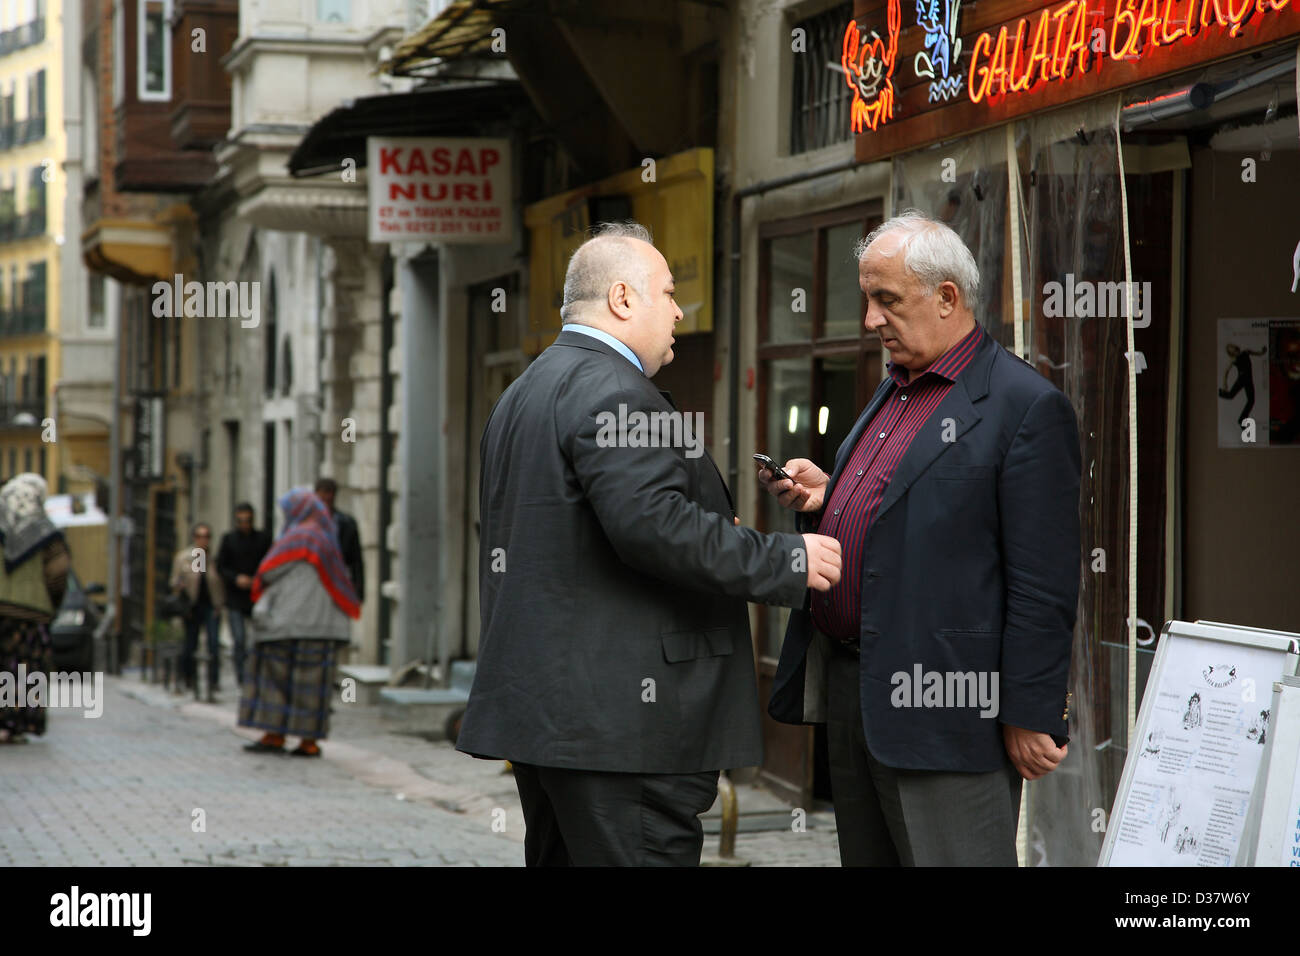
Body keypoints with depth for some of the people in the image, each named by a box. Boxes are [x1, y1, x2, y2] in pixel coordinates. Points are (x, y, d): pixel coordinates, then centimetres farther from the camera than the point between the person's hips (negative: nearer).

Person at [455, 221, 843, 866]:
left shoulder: (522, 394, 21)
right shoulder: (612, 388, -12)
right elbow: (653, 523, -24)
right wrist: (789, 562, -16)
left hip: (537, 707, 11)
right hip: (618, 714, -11)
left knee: (559, 857, 12)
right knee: (643, 854, -10)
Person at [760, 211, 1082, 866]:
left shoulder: (1026, 407, -11)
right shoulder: (892, 393, 18)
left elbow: (1043, 584, -14)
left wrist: (1030, 717, -16)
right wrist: (824, 498, 6)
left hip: (943, 709, -9)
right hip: (849, 689, 9)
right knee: (866, 861, 13)